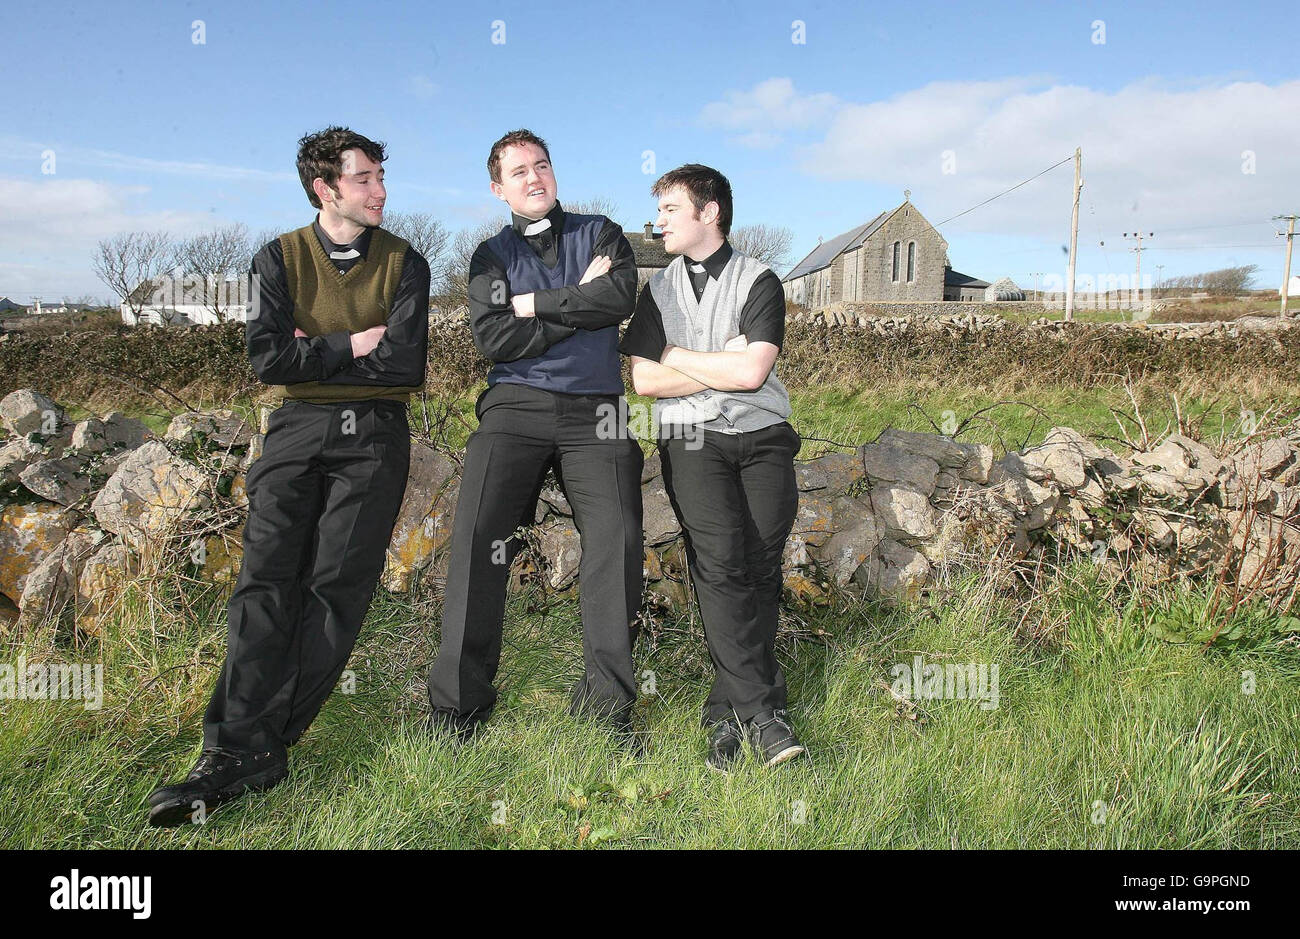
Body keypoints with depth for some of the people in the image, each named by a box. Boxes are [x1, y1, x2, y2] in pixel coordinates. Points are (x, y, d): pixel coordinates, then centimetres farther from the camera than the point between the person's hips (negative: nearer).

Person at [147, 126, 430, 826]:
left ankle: (244, 747, -4)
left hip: (374, 435, -1)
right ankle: (245, 745, -13)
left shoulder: (403, 263, 7)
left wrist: (313, 352, -5)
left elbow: (407, 363, -8)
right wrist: (352, 347, -7)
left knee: (338, 585, -9)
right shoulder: (280, 259, 9)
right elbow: (267, 358, -6)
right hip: (297, 431, 1)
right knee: (268, 580, -11)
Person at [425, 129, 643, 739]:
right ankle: (457, 710, -6)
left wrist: (534, 304, -4)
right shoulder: (492, 256, 14)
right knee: (478, 538, -16)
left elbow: (622, 296, -6)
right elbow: (494, 339, -4)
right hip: (515, 408, 0)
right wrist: (582, 304, -5)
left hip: (594, 412, 1)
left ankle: (605, 707, 2)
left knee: (617, 545, -10)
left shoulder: (600, 234, 16)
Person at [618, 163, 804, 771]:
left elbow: (752, 371, -9)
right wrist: (724, 365, -1)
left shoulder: (759, 282, 7)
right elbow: (644, 381, 4)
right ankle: (762, 709, -13)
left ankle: (729, 710, 0)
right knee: (721, 562, -18)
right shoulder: (658, 289, 17)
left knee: (760, 570, -11)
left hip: (762, 437, 0)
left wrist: (677, 356, 1)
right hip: (693, 440, 1)